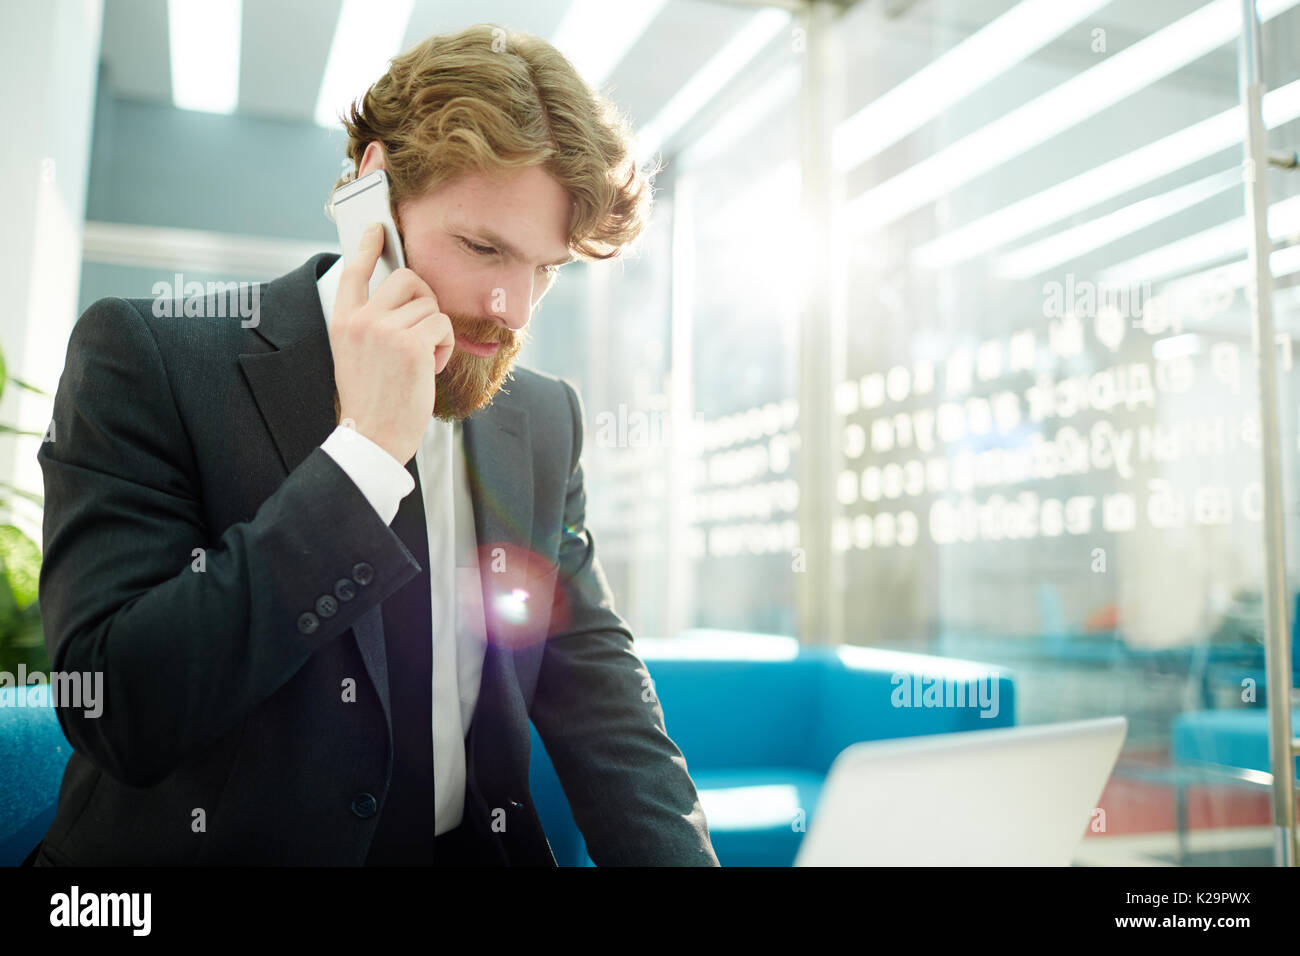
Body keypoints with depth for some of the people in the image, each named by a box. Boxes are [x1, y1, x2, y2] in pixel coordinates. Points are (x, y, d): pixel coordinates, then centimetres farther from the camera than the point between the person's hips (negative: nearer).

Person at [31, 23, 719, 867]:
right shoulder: (147, 358, -9)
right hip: (208, 845, -2)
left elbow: (597, 687, 2)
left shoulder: (545, 420, 4)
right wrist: (368, 450, -20)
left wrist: (675, 855, -13)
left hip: (471, 847, 3)